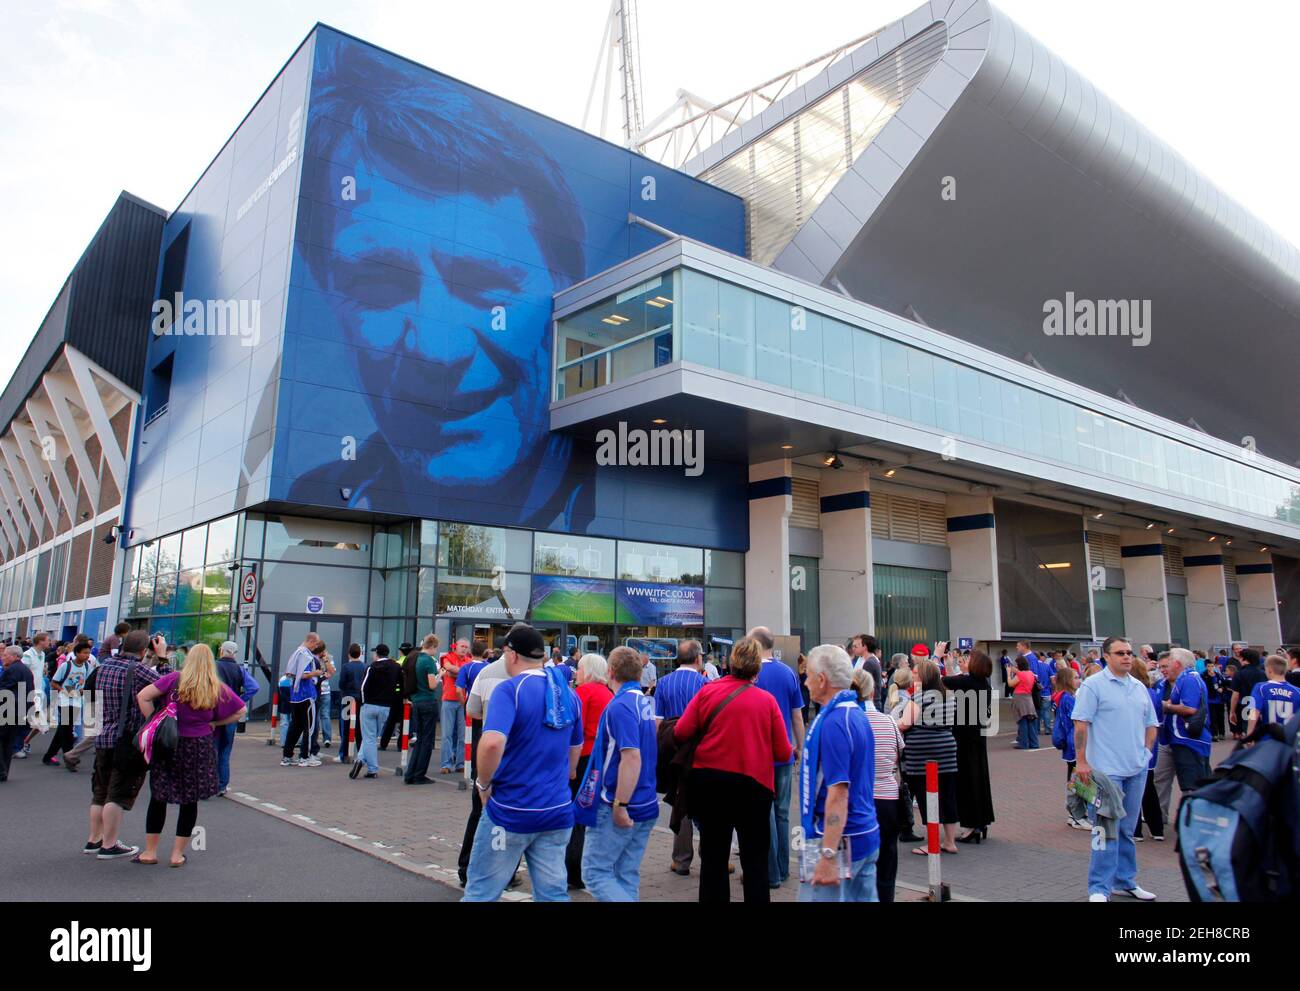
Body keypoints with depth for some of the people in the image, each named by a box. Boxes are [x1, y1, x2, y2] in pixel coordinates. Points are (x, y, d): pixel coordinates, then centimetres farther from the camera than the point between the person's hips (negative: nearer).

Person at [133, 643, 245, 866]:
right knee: (190, 801, 10)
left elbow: (143, 697, -12)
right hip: (200, 748, 1)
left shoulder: (174, 679, -7)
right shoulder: (218, 689, -3)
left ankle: (150, 851, 18)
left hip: (169, 745, 0)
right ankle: (177, 854, 16)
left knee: (158, 797, 12)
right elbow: (240, 710, 5)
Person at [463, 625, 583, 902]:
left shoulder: (509, 690, -14)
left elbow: (492, 743, -30)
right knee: (553, 893, 12)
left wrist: (483, 783, -13)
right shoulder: (568, 693, 7)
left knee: (481, 891, 9)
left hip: (511, 810, -6)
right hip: (558, 810, 6)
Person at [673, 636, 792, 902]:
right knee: (755, 860, 12)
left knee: (713, 857, 16)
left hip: (710, 781, 2)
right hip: (753, 783, -1)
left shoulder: (707, 691, -4)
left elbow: (680, 734, -6)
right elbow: (783, 753, -5)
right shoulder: (768, 700, -6)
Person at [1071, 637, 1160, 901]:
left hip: (1137, 769, 6)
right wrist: (1082, 762, -16)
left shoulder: (1139, 687, 12)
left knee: (1127, 829, 15)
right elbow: (1081, 725, -12)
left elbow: (1151, 724, 20)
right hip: (1107, 769, -6)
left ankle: (1125, 881, 26)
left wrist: (1145, 751, 6)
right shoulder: (1093, 685, -8)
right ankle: (1099, 889, 2)